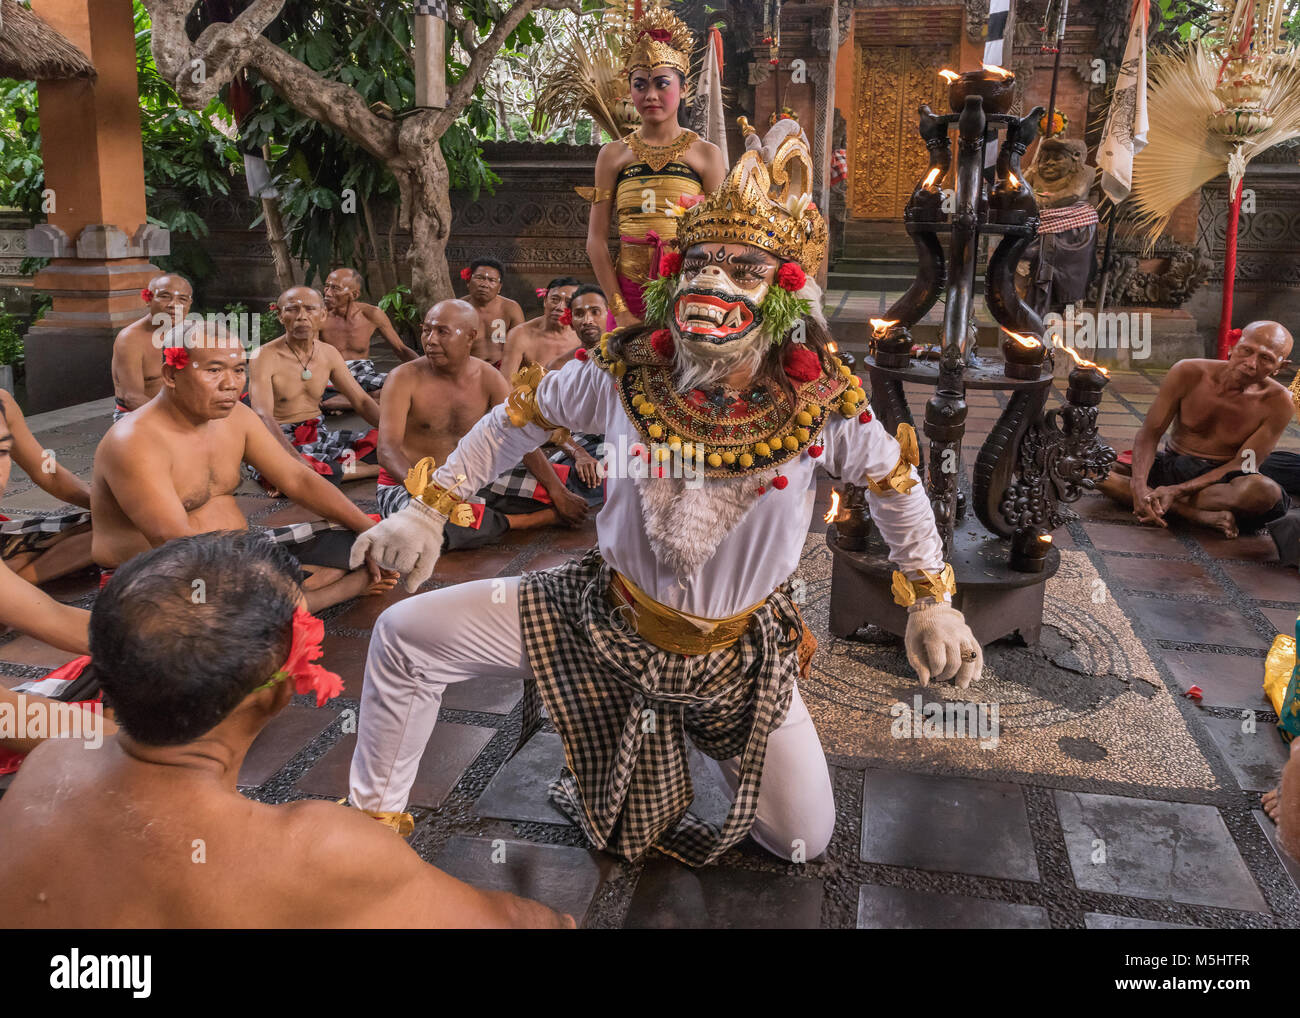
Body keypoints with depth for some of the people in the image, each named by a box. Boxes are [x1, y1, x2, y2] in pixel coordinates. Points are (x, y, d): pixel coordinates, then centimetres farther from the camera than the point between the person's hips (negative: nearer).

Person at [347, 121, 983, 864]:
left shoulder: (823, 404, -20)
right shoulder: (624, 372, -18)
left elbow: (897, 484, -1)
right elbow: (517, 419, -1)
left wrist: (932, 599, -5)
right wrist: (430, 509, -3)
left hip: (740, 648, 0)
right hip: (606, 615, 0)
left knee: (803, 841, 8)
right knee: (405, 634, -10)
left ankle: (707, 734, 35)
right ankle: (372, 820, 13)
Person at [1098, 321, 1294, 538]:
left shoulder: (1277, 402, -12)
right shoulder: (1188, 373, -10)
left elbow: (1242, 465, -13)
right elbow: (1149, 434, -9)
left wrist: (1177, 490, -27)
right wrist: (1139, 487, -29)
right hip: (1169, 466, 2)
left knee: (1265, 492, -38)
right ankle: (1202, 515, -29)